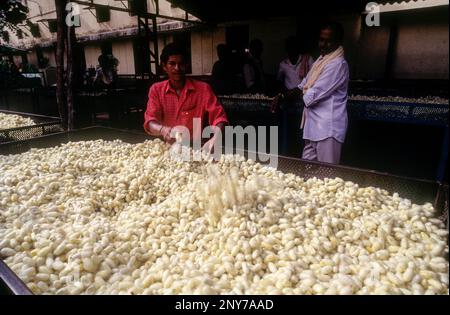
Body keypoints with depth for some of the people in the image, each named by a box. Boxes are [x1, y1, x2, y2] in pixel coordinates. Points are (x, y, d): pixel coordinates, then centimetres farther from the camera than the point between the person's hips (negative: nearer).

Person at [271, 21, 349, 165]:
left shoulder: (338, 64, -16)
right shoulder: (321, 61, 15)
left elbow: (311, 96, -20)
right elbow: (303, 87, 17)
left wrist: (302, 92, 1)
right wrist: (282, 96, 2)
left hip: (327, 128, -9)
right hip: (314, 126, 9)